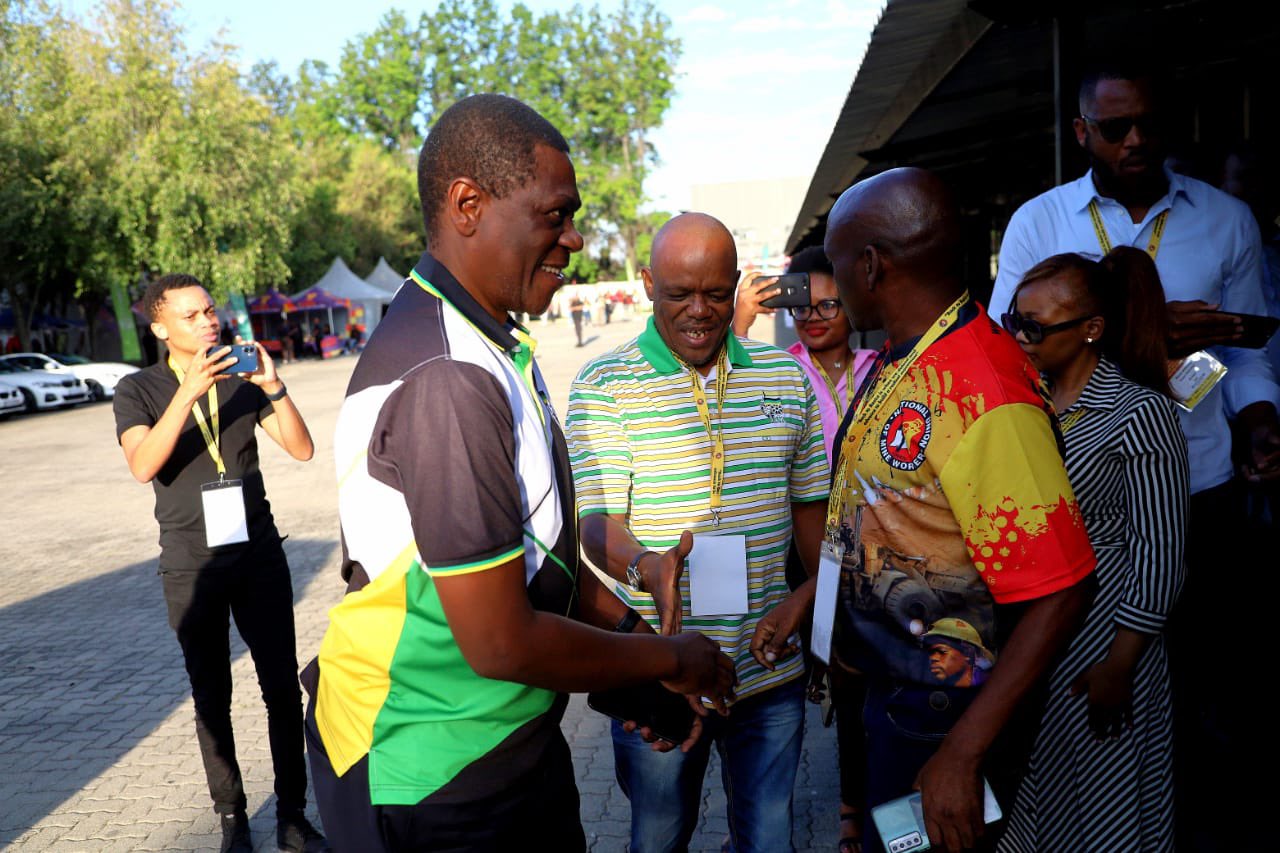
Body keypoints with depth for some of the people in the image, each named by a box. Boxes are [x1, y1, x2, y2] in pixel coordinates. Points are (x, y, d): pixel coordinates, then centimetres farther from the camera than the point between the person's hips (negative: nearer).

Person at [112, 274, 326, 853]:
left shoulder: (243, 379, 5)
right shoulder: (138, 390, 0)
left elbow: (301, 449, -4)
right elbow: (143, 466, -19)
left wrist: (274, 386, -19)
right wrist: (189, 393, -29)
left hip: (259, 552, 2)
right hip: (191, 562, -1)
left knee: (283, 687, 1)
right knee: (212, 697, 8)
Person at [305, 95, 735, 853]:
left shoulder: (494, 349, 5)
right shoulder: (446, 379, -28)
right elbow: (503, 643, -25)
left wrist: (630, 627, 6)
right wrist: (668, 659, -12)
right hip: (435, 786, -9)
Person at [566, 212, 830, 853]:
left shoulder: (785, 376, 5)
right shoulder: (603, 384, -7)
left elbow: (810, 505, 12)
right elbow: (597, 521, -14)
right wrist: (645, 566, -34)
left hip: (772, 669, 3)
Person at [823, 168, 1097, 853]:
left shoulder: (981, 398, -29)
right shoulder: (899, 357, 0)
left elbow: (1059, 592, -28)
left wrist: (962, 753, -26)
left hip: (937, 715, -8)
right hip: (885, 679, 8)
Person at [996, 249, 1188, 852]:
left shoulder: (1140, 413, -14)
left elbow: (1159, 551, -13)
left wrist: (1119, 665, -14)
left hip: (1096, 633, -5)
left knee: (1094, 804, 11)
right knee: (1019, 796, 17)